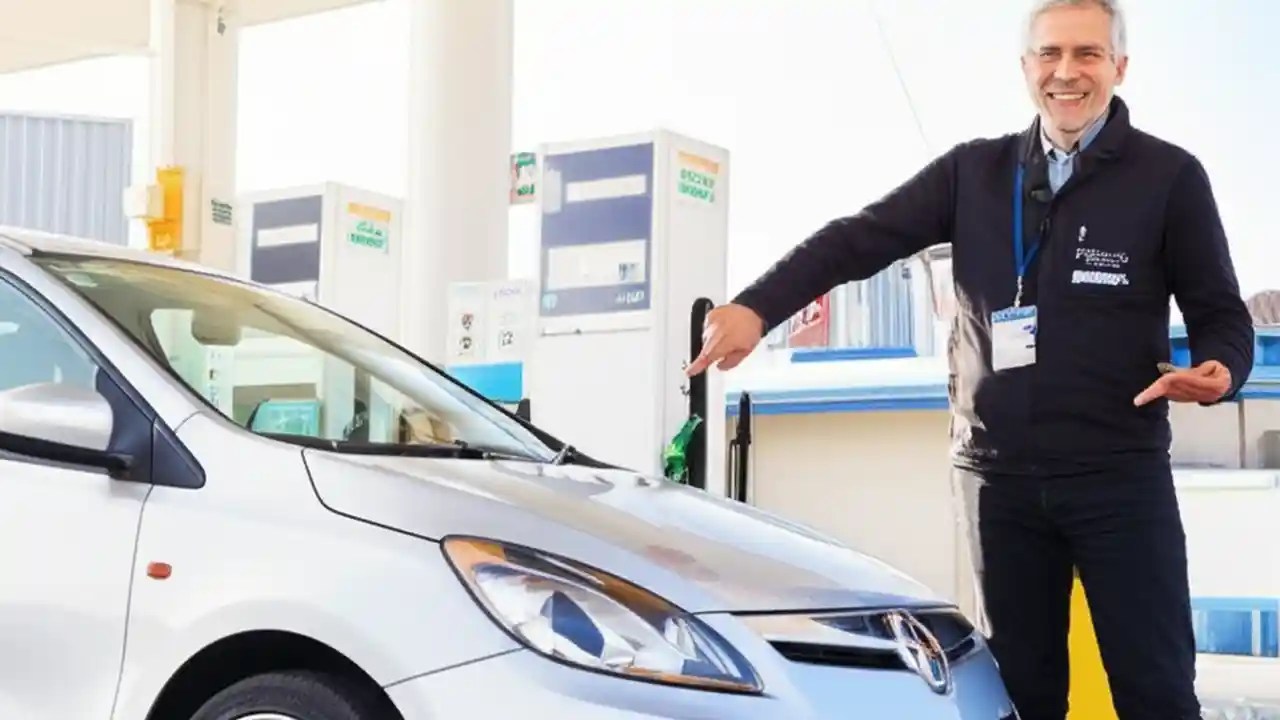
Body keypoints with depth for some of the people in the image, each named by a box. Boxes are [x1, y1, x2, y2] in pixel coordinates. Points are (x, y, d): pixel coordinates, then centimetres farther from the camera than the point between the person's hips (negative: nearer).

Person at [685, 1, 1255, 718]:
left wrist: (1217, 371, -22)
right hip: (1000, 475, 3)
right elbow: (861, 238, 0)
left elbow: (1222, 312, 2)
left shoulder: (1169, 176, 0)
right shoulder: (974, 171, 7)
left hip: (1120, 473, -3)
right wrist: (756, 308, -15)